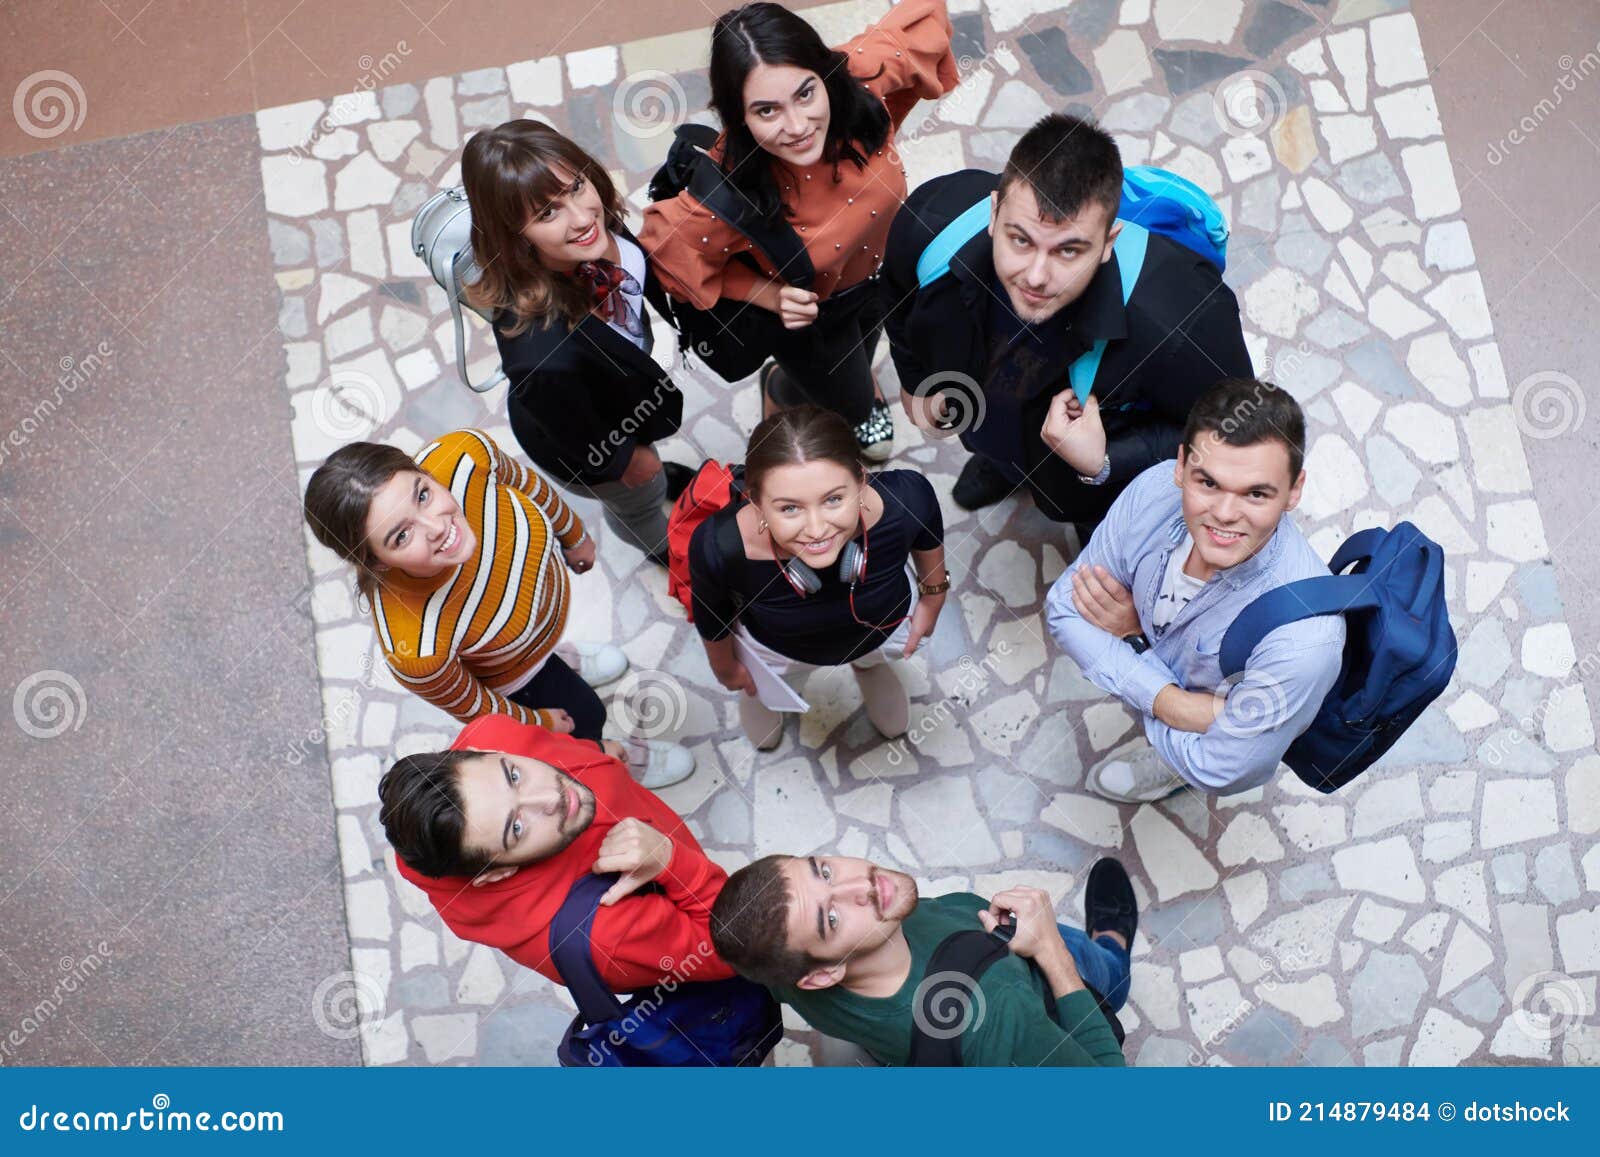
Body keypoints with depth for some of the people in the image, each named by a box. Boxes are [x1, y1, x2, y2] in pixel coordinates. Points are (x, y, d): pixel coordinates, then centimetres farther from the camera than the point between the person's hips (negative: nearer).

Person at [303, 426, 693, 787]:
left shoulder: (464, 455, -43)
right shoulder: (416, 654, -50)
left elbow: (523, 480, -16)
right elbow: (472, 707, -25)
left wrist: (575, 534, 3)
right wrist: (540, 722, -6)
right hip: (507, 674, -3)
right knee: (583, 715, 26)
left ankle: (561, 660, 75)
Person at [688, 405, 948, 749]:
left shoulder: (906, 497, -43)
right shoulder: (721, 545, -44)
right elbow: (711, 614, -18)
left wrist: (933, 596, 2)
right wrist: (725, 667, 1)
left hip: (886, 624, 2)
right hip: (775, 647, -1)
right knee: (762, 689, 35)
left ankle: (869, 663, 69)